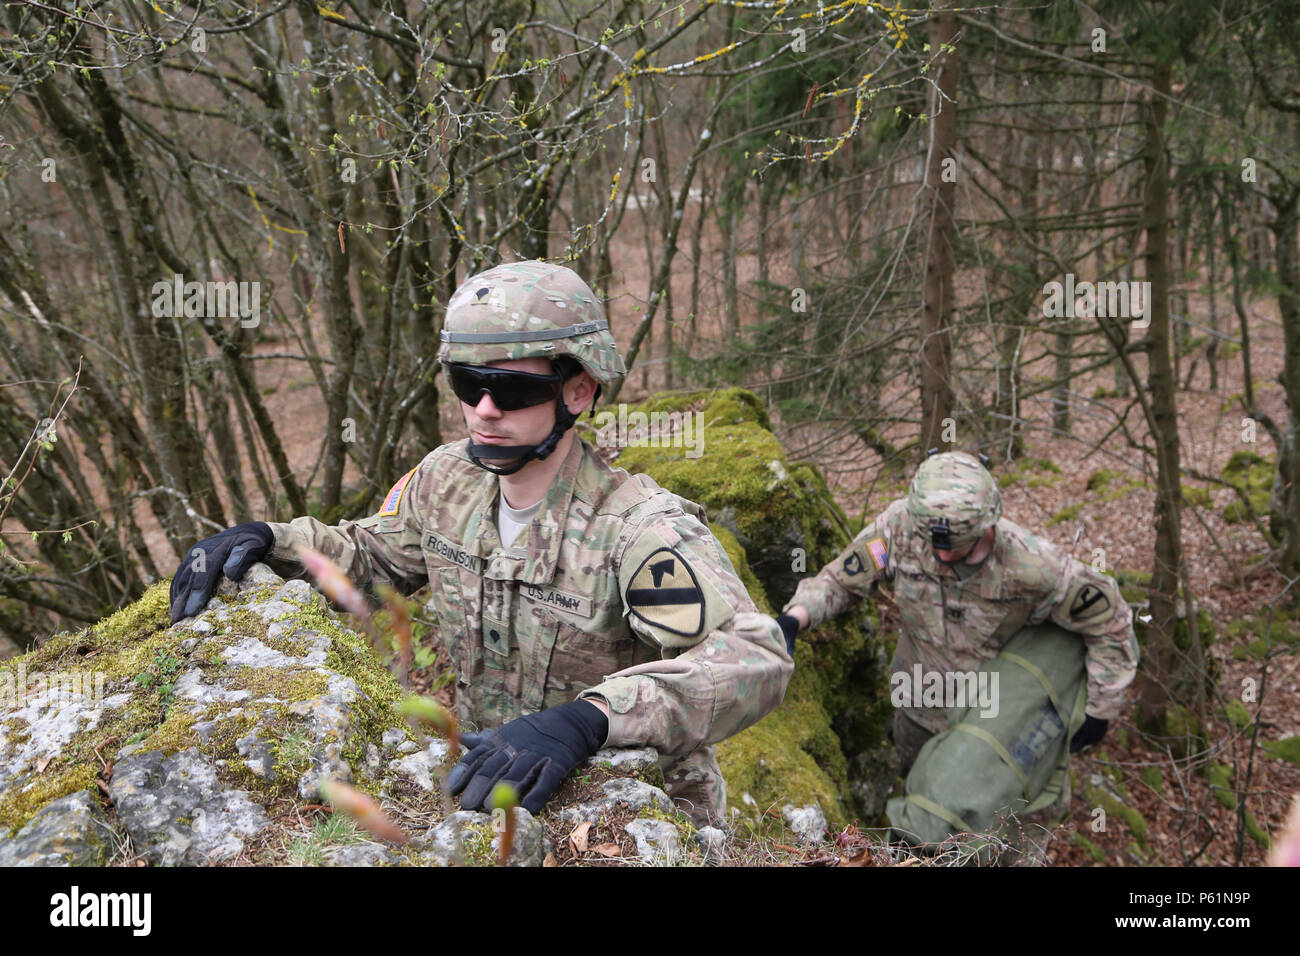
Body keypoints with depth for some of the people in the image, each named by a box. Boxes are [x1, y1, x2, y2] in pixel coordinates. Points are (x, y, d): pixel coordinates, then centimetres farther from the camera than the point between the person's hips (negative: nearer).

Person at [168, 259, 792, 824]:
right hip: (498, 786, 5)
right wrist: (268, 540, -4)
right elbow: (374, 555, 15)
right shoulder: (446, 479, -4)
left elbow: (756, 657, -38)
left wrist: (587, 718, -51)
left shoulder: (640, 528, -27)